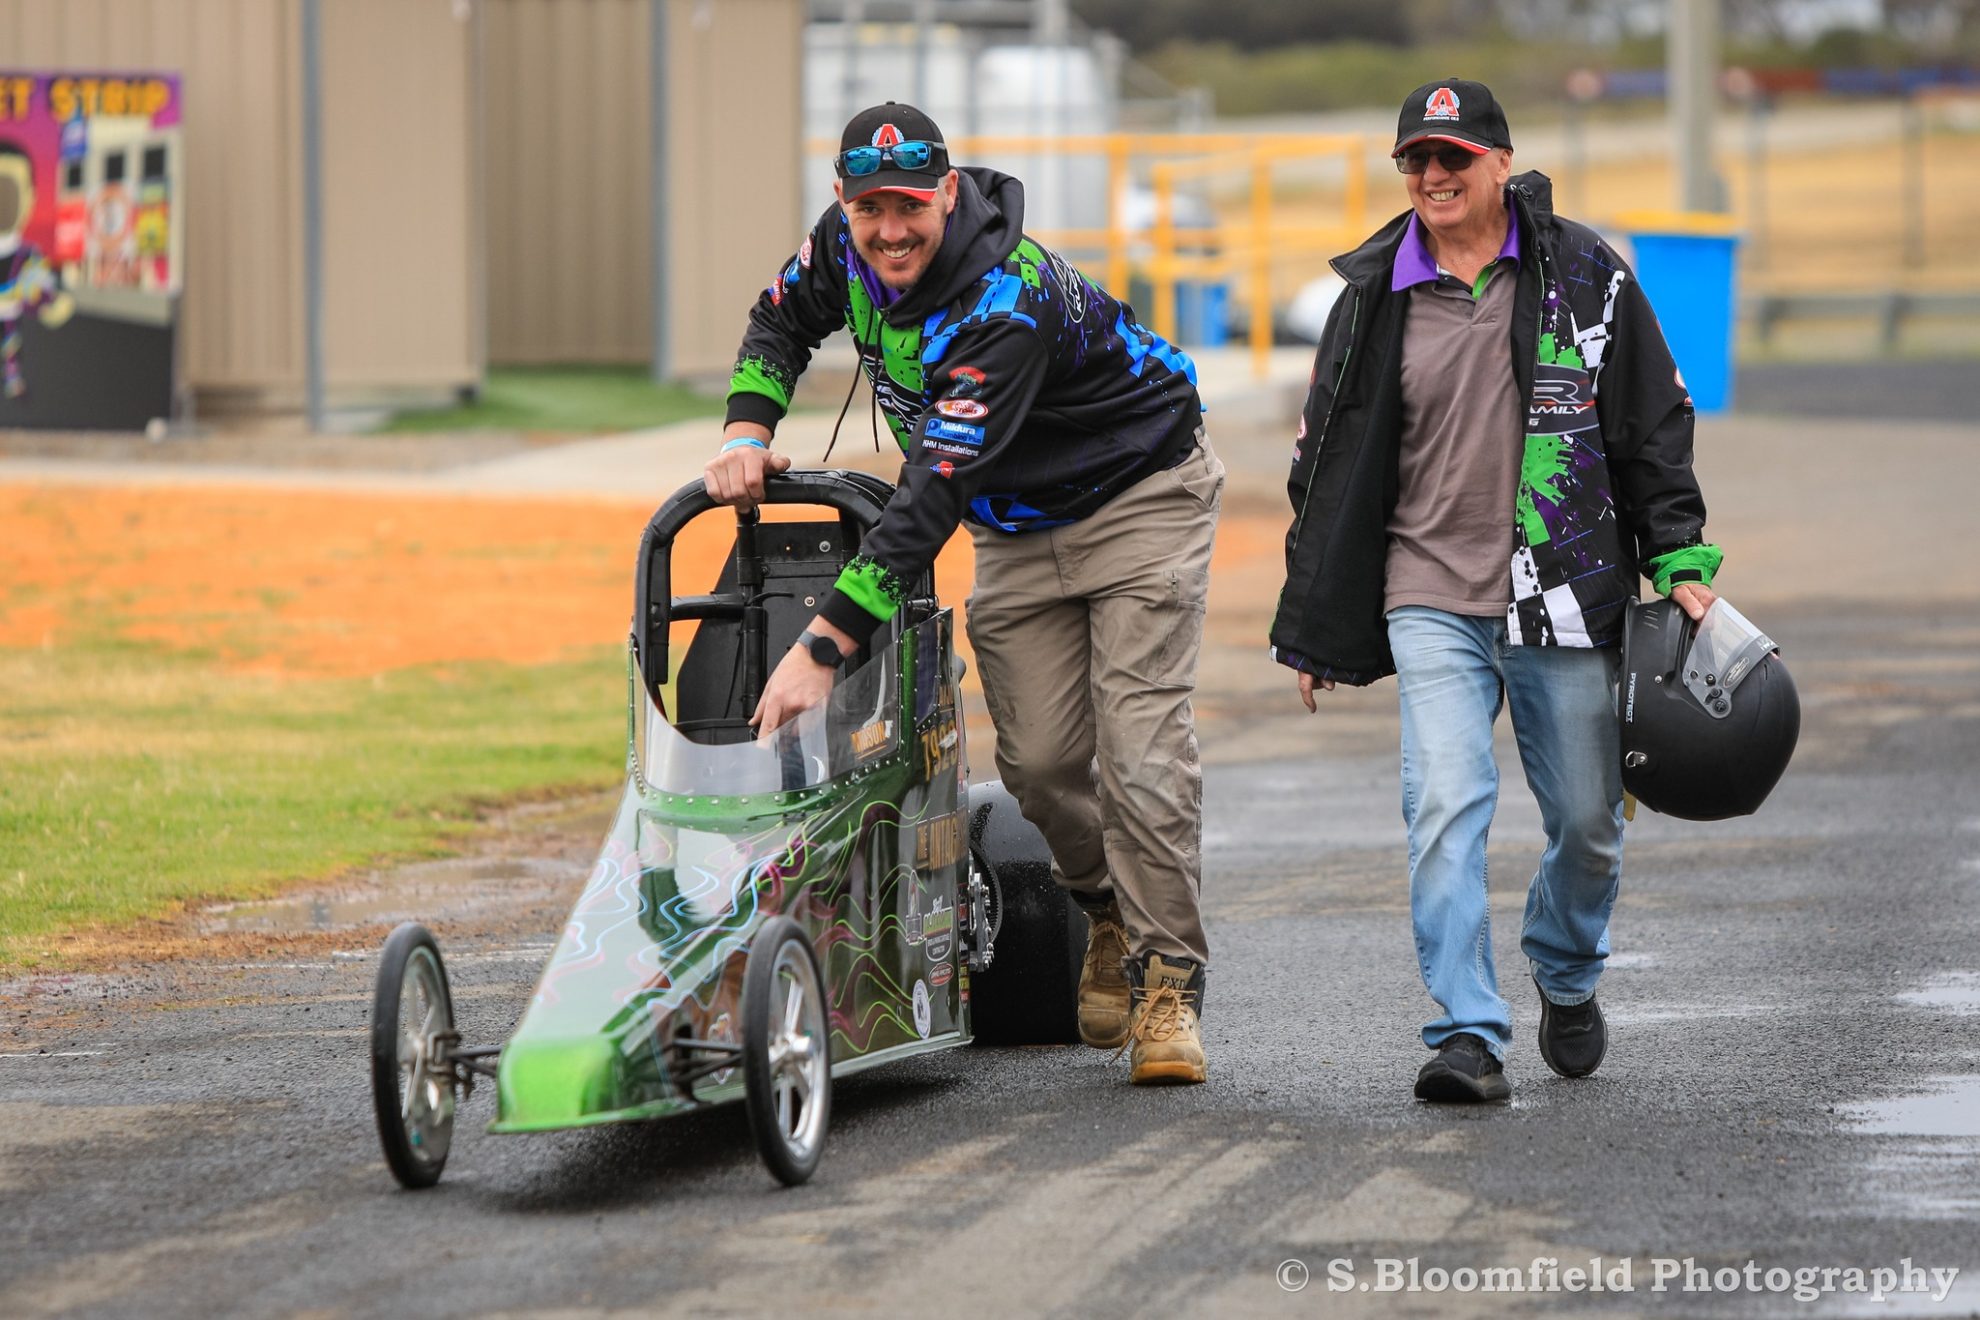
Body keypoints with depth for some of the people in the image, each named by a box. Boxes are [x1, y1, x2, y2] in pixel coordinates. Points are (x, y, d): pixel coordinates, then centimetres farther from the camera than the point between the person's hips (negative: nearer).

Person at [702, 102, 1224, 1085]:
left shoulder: (1005, 303, -36)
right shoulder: (847, 243, -13)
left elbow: (934, 494, -41)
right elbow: (783, 322, 11)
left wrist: (824, 645, -44)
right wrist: (747, 431, -9)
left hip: (1139, 499, -6)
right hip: (1015, 526, 6)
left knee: (1141, 745, -15)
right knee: (1039, 756, -4)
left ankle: (1167, 980, -8)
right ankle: (1106, 910, 21)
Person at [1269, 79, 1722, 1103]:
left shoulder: (1584, 276, 2)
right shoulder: (1376, 300, 6)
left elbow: (1654, 425, 8)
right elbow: (1329, 470, 11)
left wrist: (1679, 559, 0)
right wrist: (1311, 628, 12)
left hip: (1565, 599, 0)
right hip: (1432, 602, 0)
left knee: (1588, 823, 8)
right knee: (1445, 809, -15)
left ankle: (1567, 977, 37)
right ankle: (1469, 1036, -15)